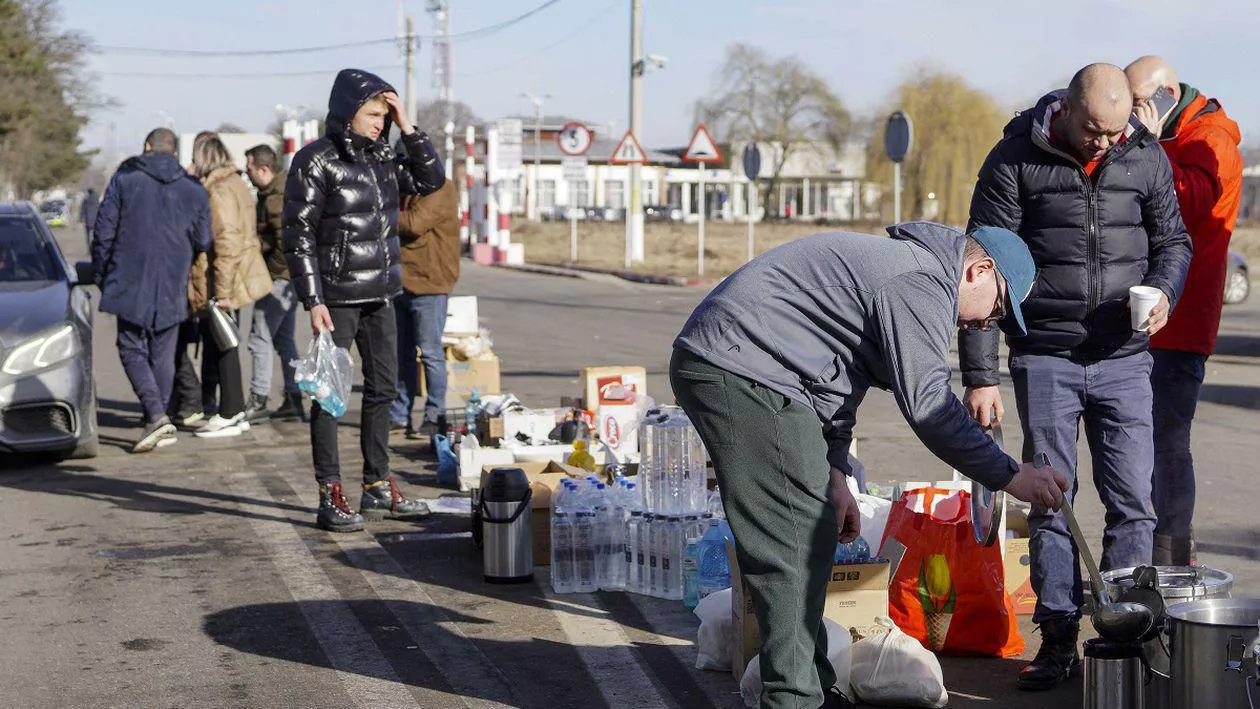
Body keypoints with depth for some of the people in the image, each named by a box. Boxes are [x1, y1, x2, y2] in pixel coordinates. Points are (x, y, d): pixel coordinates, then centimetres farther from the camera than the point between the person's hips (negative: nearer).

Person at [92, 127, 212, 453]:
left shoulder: (124, 179, -2)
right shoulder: (194, 191, 5)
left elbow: (104, 232, -3)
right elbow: (203, 243, 6)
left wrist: (101, 275, 9)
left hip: (130, 283, -3)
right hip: (172, 289, 3)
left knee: (132, 349, 3)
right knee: (163, 355, 11)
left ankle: (157, 415, -15)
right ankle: (157, 421, 15)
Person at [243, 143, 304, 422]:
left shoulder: (276, 198, -18)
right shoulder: (287, 187, 14)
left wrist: (272, 270, -14)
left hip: (280, 277, -11)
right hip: (291, 277, 11)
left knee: (261, 337, -4)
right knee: (285, 338, 14)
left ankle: (258, 400, 1)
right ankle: (293, 400, 18)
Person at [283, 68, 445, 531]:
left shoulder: (381, 158, 10)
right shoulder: (315, 162, -10)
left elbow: (431, 180, 11)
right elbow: (298, 236, -12)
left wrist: (407, 128, 1)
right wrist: (313, 301, -17)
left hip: (380, 295, 8)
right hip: (337, 297, -7)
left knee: (383, 388, 12)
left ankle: (378, 489, 23)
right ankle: (330, 498, 4)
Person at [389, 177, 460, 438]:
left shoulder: (440, 189, -9)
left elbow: (414, 223, -20)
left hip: (428, 284, -9)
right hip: (400, 284, 9)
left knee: (430, 351, -5)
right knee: (401, 353, 11)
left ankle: (435, 417, 1)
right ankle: (399, 416, 17)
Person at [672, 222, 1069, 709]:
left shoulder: (897, 264, 24)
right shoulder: (923, 281, -10)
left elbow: (836, 380, 26)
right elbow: (927, 404, -16)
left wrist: (834, 474, 21)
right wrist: (1009, 476, -11)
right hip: (740, 371, -11)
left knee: (812, 535, 14)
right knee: (795, 544, -10)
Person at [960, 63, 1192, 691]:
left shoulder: (1146, 157, 3)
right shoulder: (1015, 160, -6)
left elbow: (1173, 240, 16)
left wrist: (1163, 291, -8)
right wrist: (979, 375, -9)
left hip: (1124, 358, 2)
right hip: (1044, 357, -2)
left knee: (1132, 501, 0)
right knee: (1048, 499, 2)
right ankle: (1058, 638, 12)